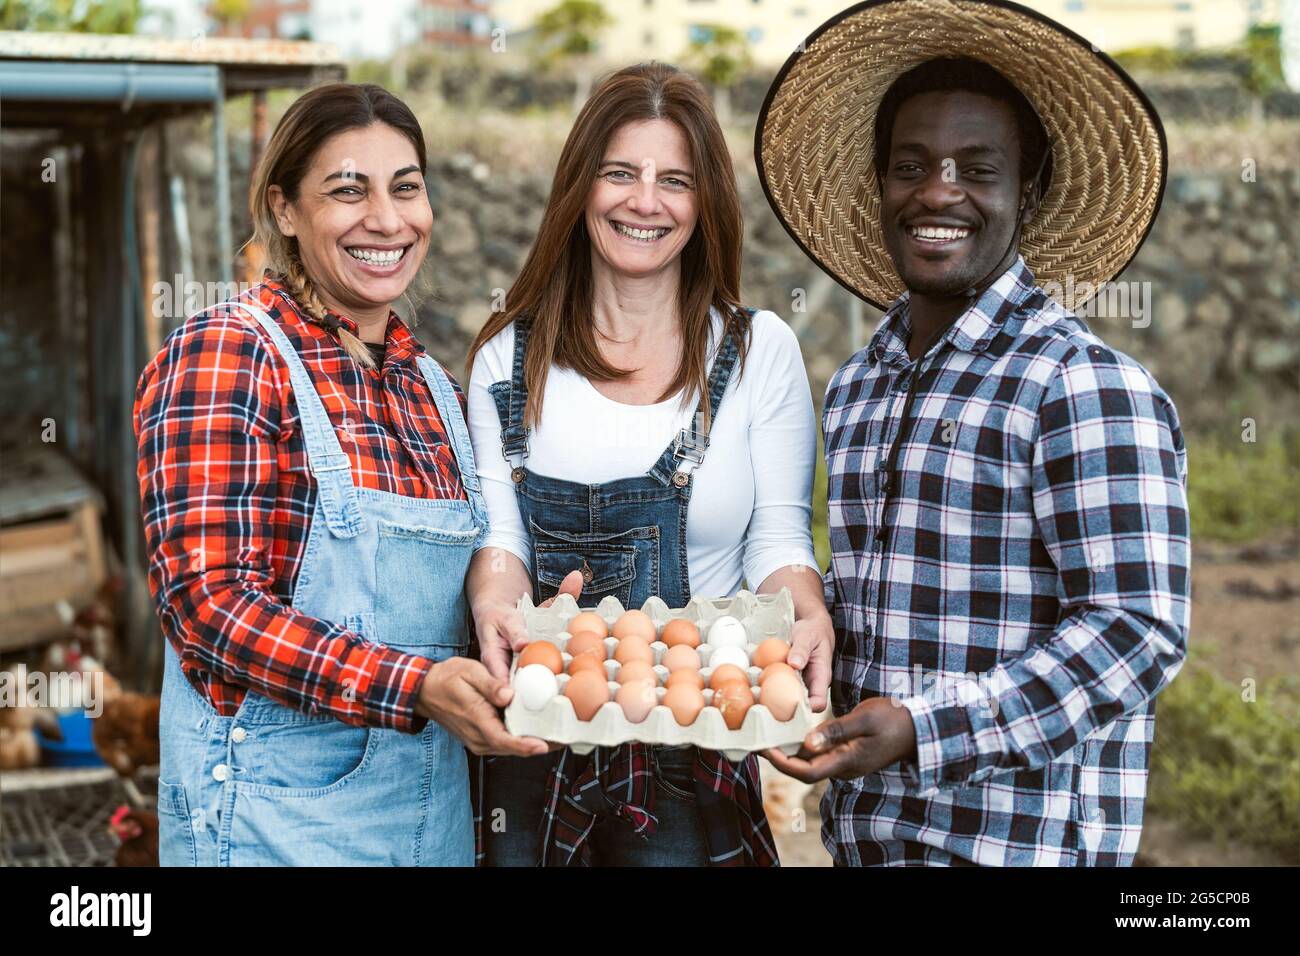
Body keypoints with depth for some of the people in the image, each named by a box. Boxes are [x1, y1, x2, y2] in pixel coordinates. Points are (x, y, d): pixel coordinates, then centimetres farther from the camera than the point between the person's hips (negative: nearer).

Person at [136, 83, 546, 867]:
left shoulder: (434, 386, 10)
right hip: (274, 812, -6)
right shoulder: (222, 355, -10)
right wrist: (414, 686, -25)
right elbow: (207, 600, -17)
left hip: (434, 805, 7)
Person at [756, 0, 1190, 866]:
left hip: (1017, 844, -7)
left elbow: (1138, 631, -19)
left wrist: (925, 729, -25)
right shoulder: (855, 387, 9)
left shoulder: (1088, 387, -14)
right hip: (861, 830, 7)